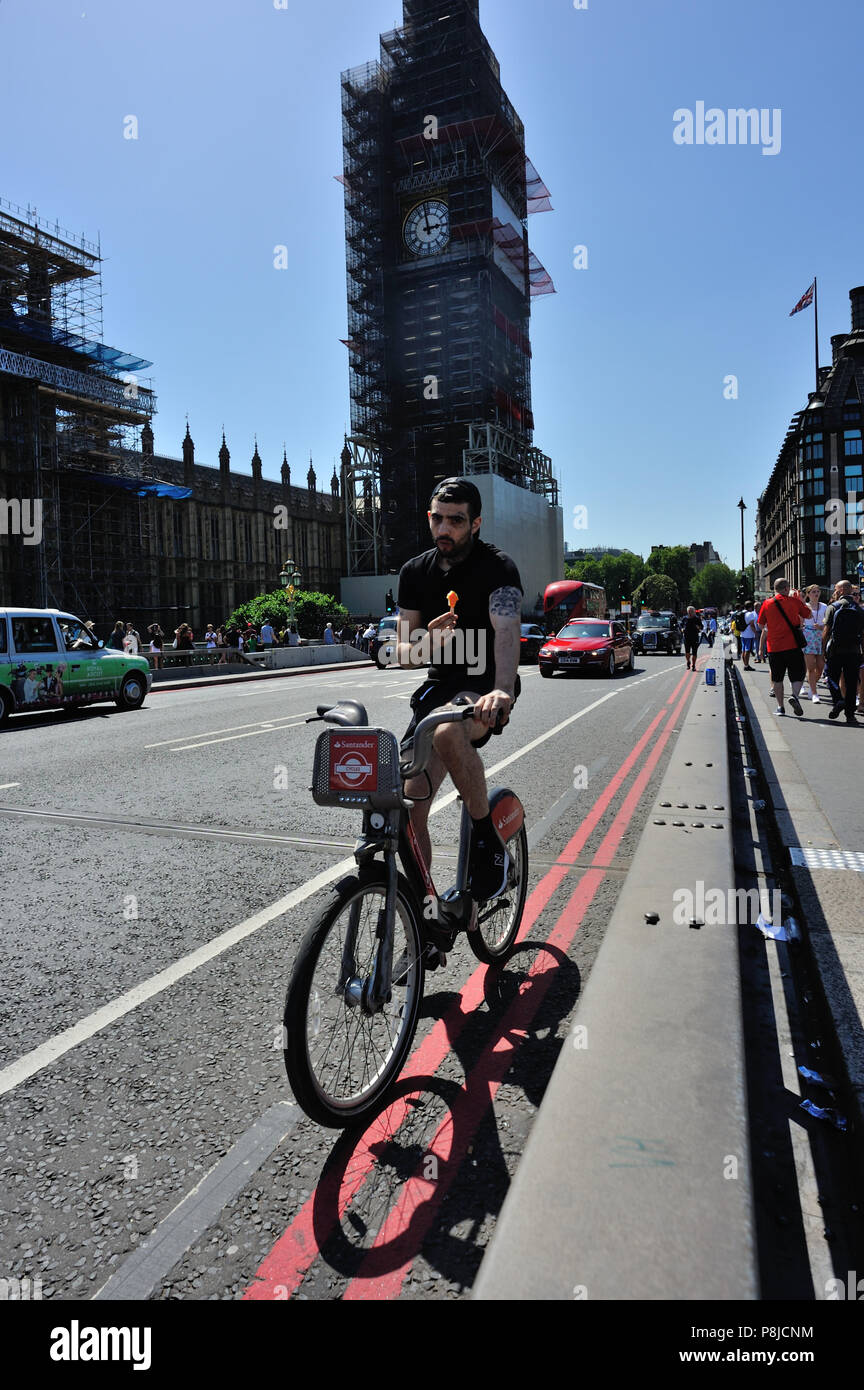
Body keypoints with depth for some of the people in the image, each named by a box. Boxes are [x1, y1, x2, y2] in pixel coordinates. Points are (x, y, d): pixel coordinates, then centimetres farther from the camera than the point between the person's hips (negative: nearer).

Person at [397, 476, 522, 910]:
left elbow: (506, 632, -30)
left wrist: (502, 690, -49)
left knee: (448, 732, -40)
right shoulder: (415, 572, 5)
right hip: (439, 685, 5)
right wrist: (428, 639, -20)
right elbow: (403, 653, 4)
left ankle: (489, 845, -19)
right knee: (409, 810, -3)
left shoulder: (497, 568, -12)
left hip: (485, 689, -5)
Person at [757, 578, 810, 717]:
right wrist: (801, 600, 25)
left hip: (774, 647, 1)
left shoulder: (767, 604, 0)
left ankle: (780, 707, 12)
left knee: (777, 679, 10)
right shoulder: (794, 601, -1)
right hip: (793, 646, -1)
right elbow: (808, 615, 14)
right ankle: (795, 695, -18)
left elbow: (761, 625, 8)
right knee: (798, 675, 7)